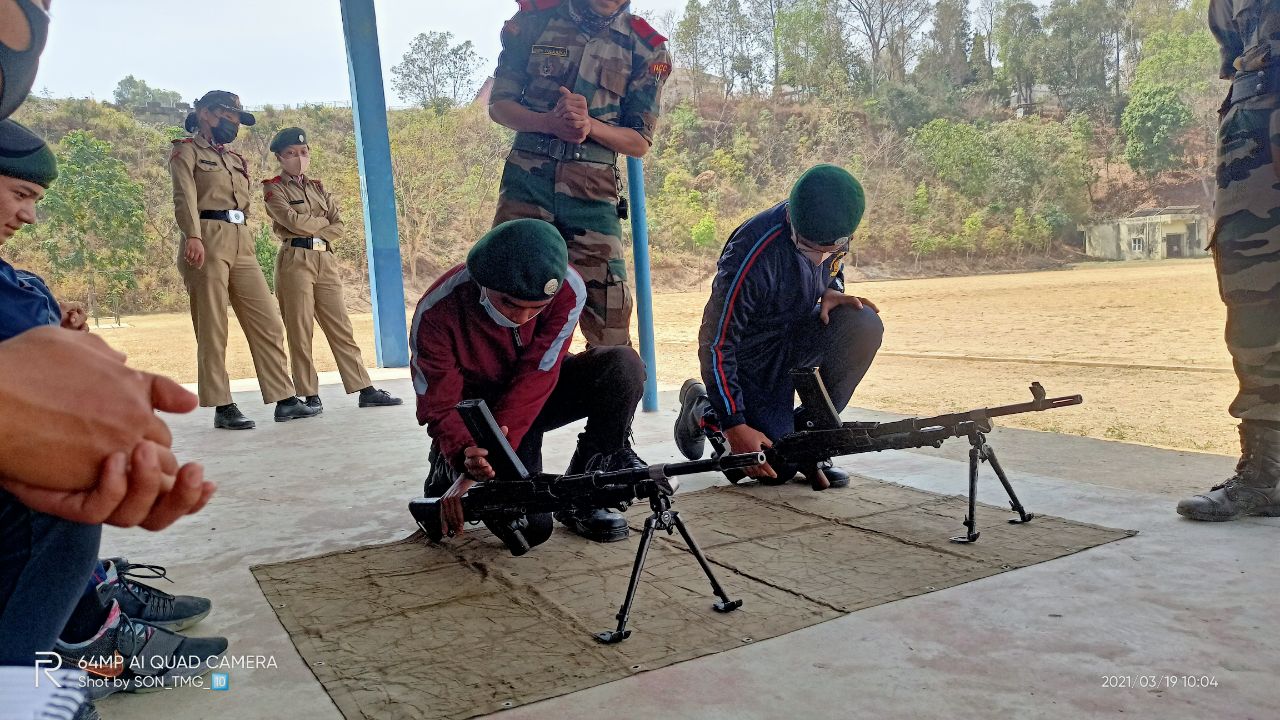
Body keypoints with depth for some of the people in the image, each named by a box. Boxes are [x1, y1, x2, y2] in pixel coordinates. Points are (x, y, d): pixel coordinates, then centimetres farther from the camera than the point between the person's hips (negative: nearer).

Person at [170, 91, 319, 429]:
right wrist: (193, 236, -27)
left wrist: (249, 244, 13)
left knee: (268, 323, 1)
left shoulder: (237, 160, 25)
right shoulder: (186, 151, 4)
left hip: (242, 245, 7)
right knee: (212, 330, -4)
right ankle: (222, 407, -1)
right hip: (207, 242, -7)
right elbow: (184, 197, -12)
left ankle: (284, 400, 3)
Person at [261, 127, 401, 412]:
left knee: (341, 327, 3)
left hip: (325, 258, 5)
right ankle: (310, 396, 1)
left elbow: (338, 226, 9)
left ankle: (365, 390, 1)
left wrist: (311, 230, -6)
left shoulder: (318, 187, 20)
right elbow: (293, 220, -12)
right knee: (300, 331, -3)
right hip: (295, 259, -5)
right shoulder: (273, 188, 4)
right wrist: (323, 221, 3)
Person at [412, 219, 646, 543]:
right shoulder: (437, 312, -28)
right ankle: (446, 467, 10)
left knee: (623, 366, -27)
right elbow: (439, 407, -22)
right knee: (529, 525, -21)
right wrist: (467, 454, -42)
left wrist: (491, 453, -37)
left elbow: (535, 380, -26)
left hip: (539, 394, 3)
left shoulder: (568, 290, -26)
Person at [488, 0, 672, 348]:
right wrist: (549, 122, -14)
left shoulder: (646, 48, 6)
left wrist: (590, 125, -15)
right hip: (528, 178, 1)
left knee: (608, 306, -7)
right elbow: (498, 104, 7)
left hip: (594, 188, 0)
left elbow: (639, 143, 6)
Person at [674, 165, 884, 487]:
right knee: (778, 468, -9)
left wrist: (831, 293, -13)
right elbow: (716, 344, -27)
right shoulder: (752, 256, -34)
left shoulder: (834, 232, -14)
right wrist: (734, 426, -26)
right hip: (751, 355, -6)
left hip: (796, 334, 6)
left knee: (865, 324, -24)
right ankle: (701, 406, 17)